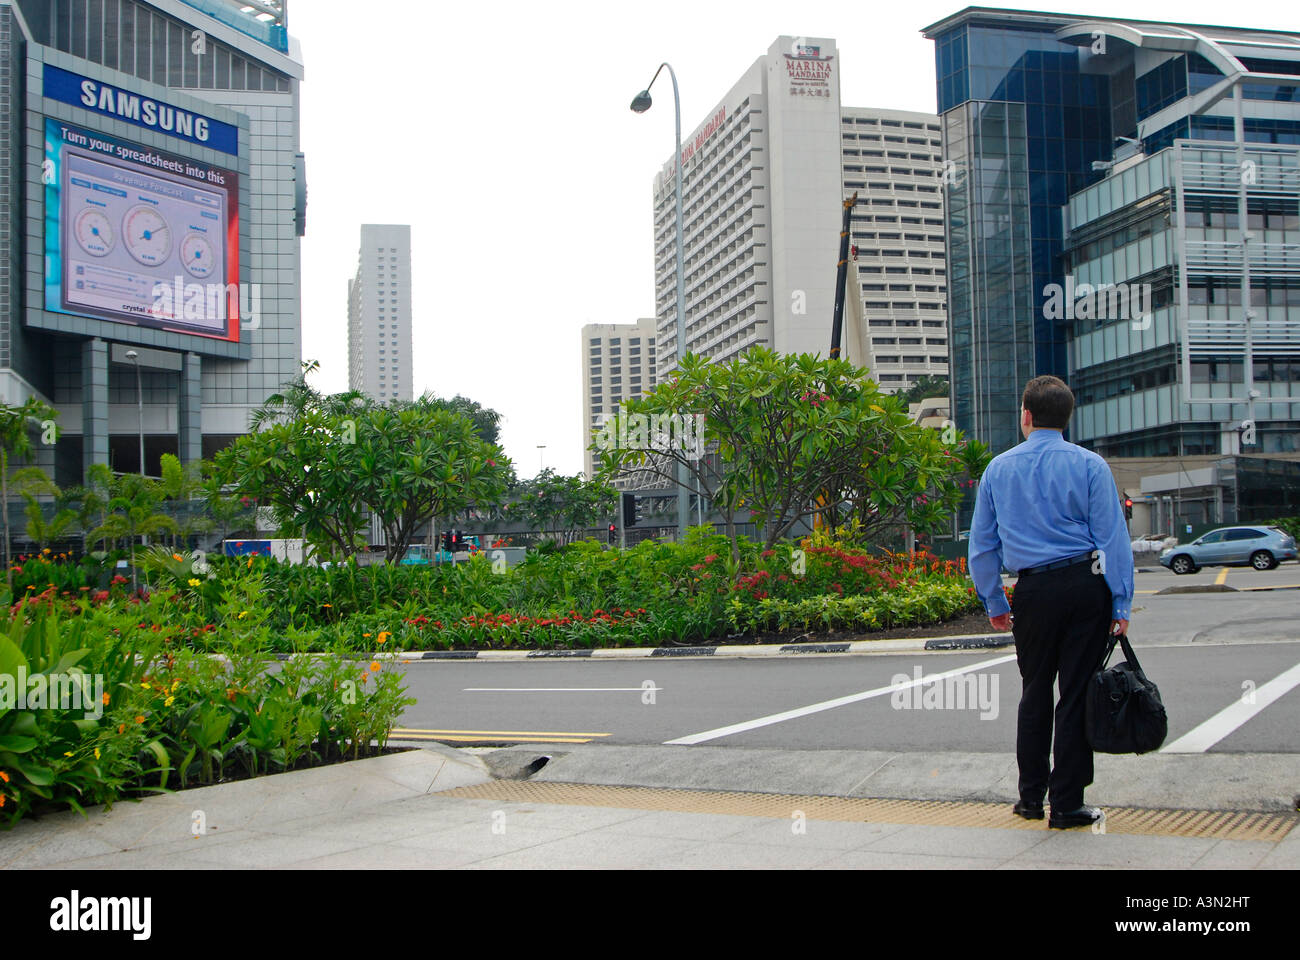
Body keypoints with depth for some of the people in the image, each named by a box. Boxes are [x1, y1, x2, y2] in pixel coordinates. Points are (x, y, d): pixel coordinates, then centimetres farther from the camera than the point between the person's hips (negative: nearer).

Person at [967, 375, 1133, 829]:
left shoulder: (998, 469, 6)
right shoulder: (1089, 465, -2)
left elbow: (981, 544, 9)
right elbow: (1112, 538, -5)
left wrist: (994, 602, 18)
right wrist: (1121, 604, -2)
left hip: (1033, 591, 2)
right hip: (1086, 585, -2)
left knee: (1035, 691, 17)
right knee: (1077, 691, 3)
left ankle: (1031, 796, 24)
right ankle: (1066, 804, 9)